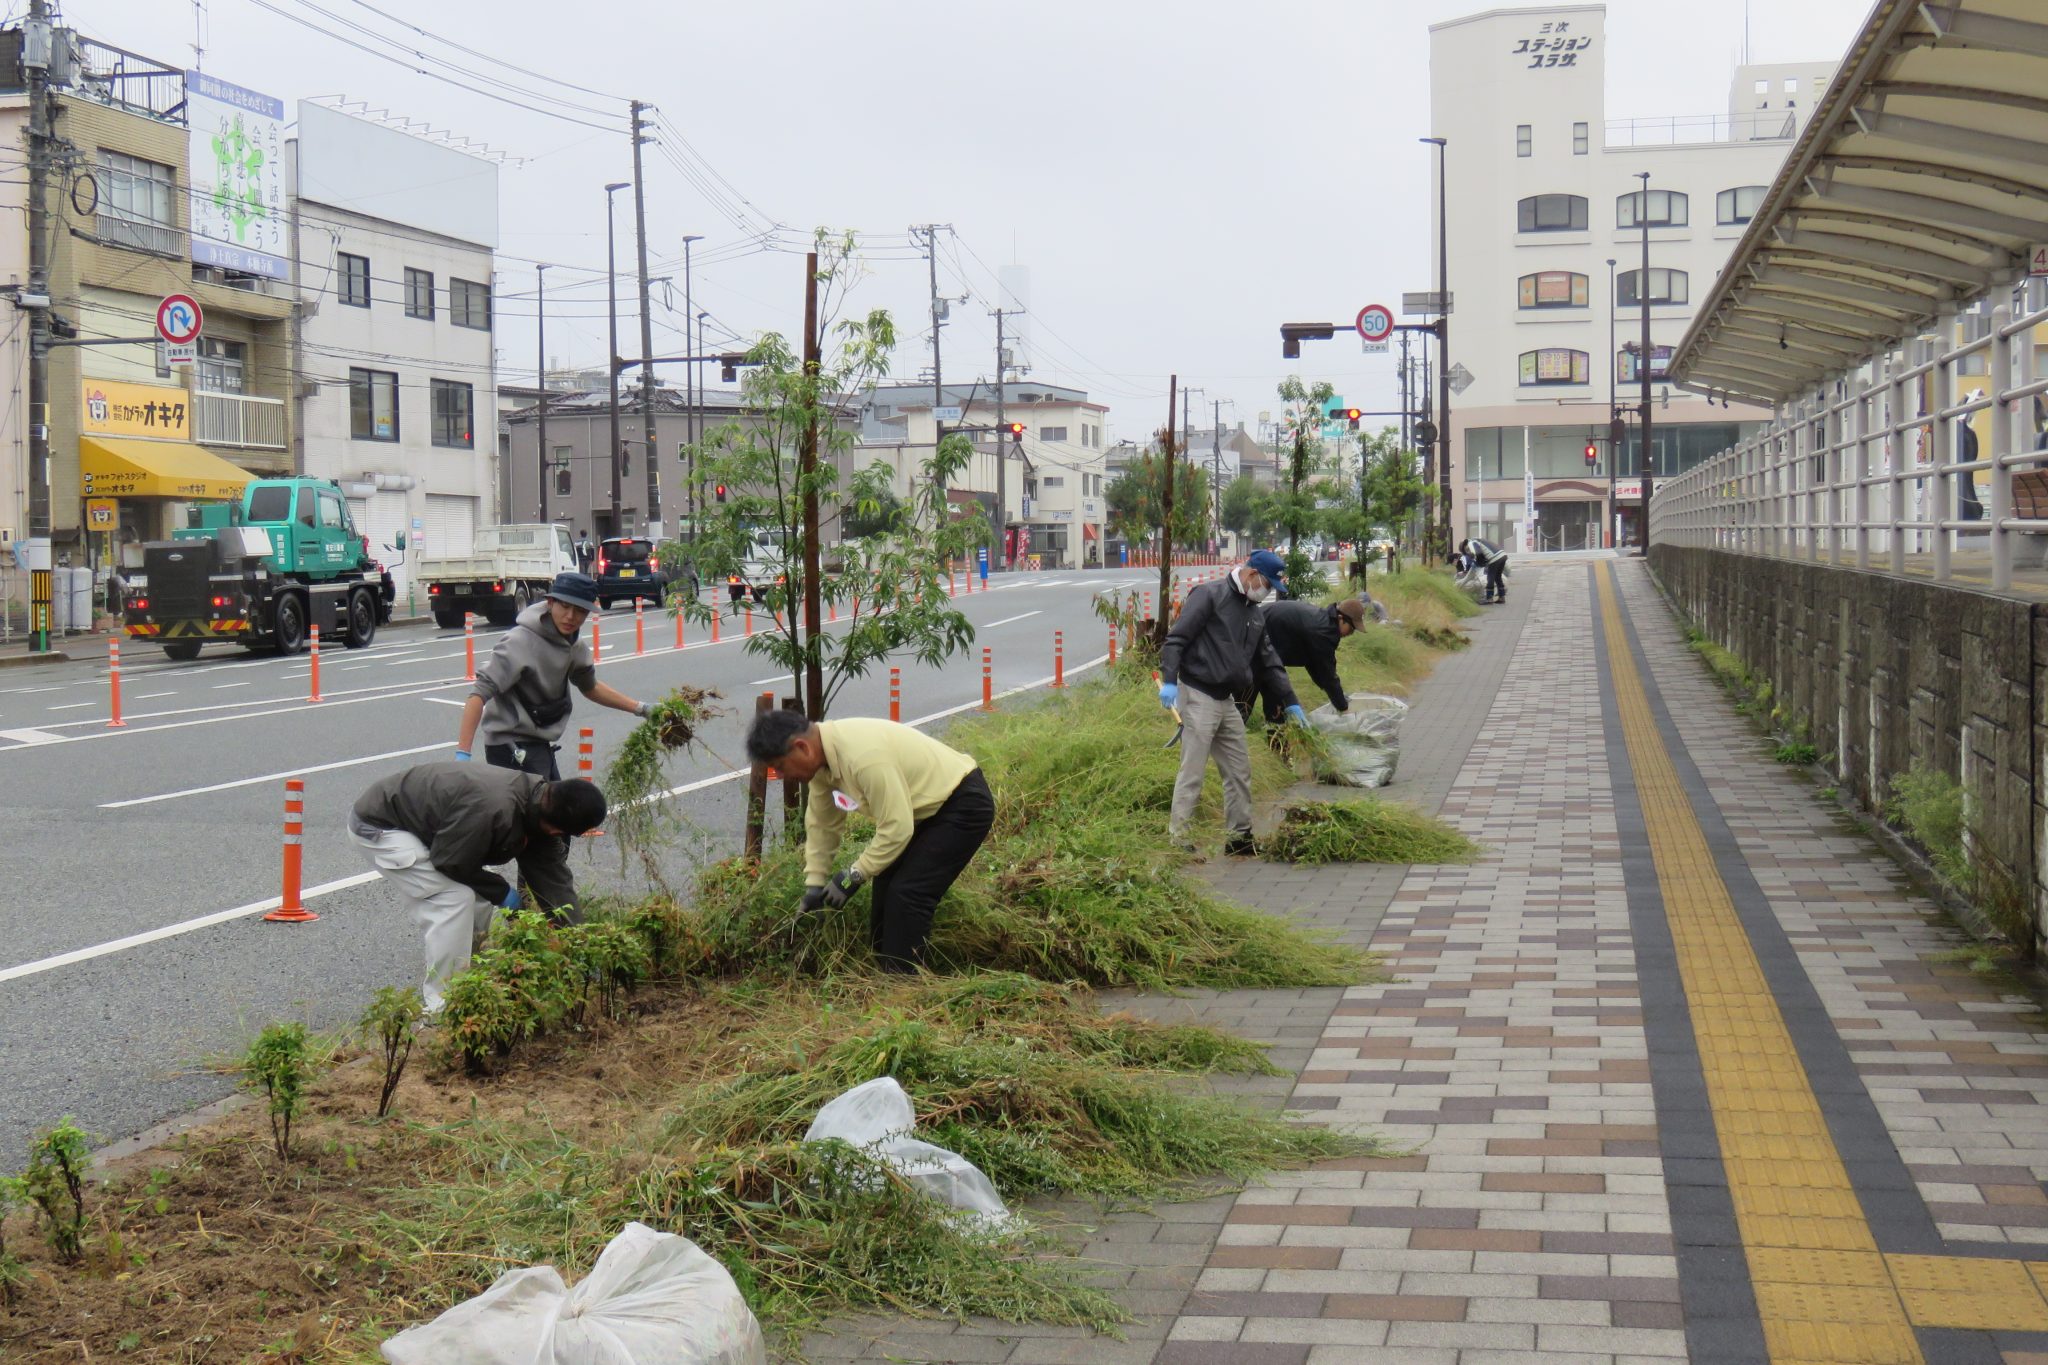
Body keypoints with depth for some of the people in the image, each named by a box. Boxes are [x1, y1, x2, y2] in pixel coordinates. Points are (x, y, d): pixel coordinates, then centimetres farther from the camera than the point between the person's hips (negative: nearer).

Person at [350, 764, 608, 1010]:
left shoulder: (538, 800, -8)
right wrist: (502, 892, -10)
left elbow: (554, 879, -2)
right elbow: (451, 861, -25)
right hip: (377, 826, -9)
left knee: (478, 897, 6)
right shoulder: (492, 810, -38)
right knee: (455, 897, -17)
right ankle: (440, 1007, -8)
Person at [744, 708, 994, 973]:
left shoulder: (863, 756, -34)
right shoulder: (822, 756, -5)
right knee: (886, 886, 11)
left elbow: (897, 828, -30)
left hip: (964, 804, -10)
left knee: (907, 894, -16)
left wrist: (855, 875, -20)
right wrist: (814, 884, 6)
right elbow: (821, 824, 6)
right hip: (926, 805, 10)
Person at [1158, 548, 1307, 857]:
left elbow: (1269, 662, 23)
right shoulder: (1209, 595, -9)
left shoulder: (1254, 612, 17)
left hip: (1227, 701, 9)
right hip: (1198, 696, -9)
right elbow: (1176, 638, -14)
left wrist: (1290, 702, 20)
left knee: (1239, 772, 12)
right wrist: (1168, 681, -24)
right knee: (1192, 773, -8)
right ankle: (1177, 837, -3)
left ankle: (1240, 837, 21)